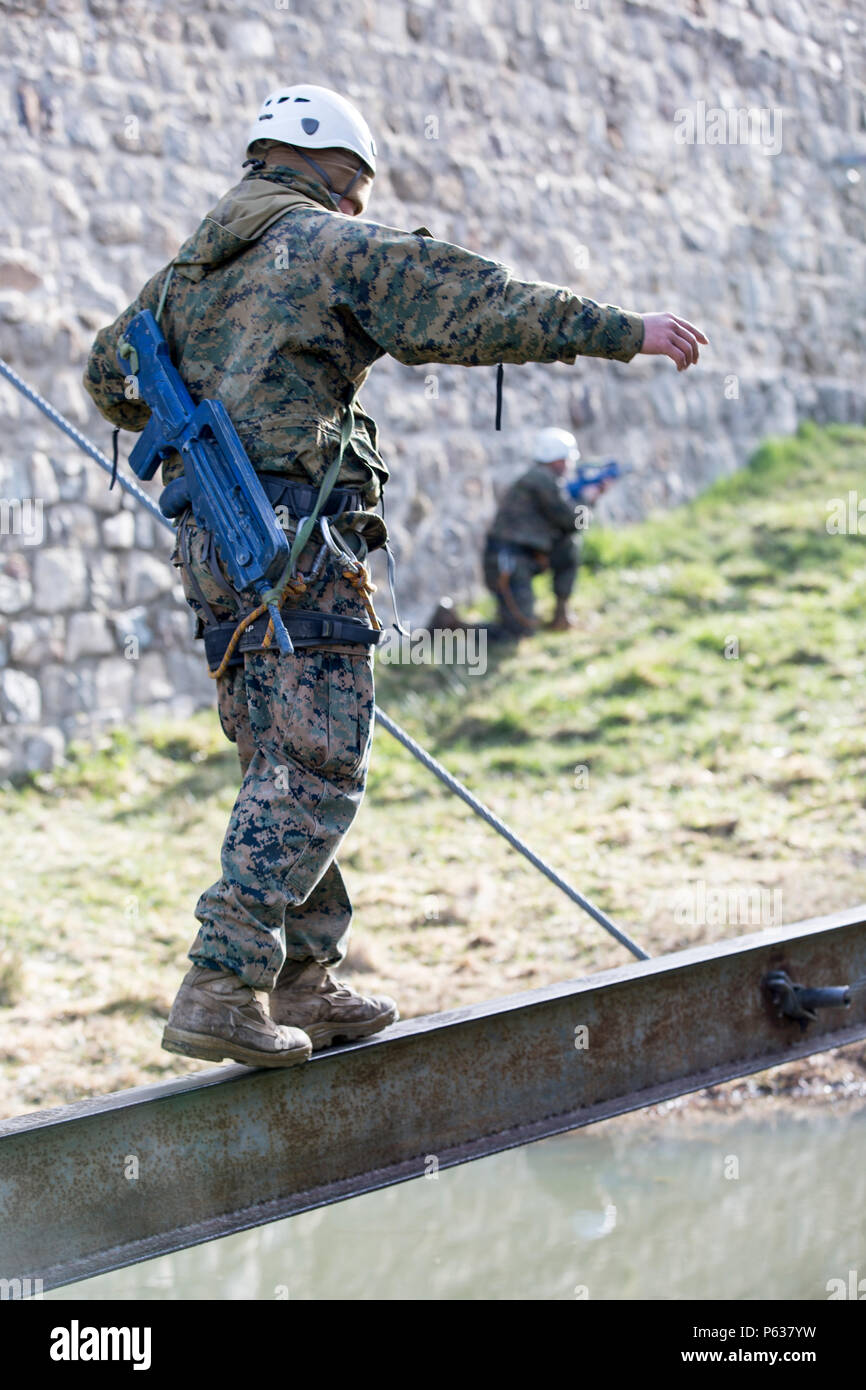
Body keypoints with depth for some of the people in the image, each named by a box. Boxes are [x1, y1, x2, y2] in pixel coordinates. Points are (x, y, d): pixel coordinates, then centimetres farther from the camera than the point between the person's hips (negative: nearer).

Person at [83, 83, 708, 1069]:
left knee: (281, 765, 14)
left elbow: (109, 376, 31)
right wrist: (624, 331, -6)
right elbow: (481, 308, -9)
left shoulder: (190, 266, 20)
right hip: (297, 533, -8)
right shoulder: (336, 247, -2)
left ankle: (304, 984, 16)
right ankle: (221, 988, -17)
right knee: (316, 771, -9)